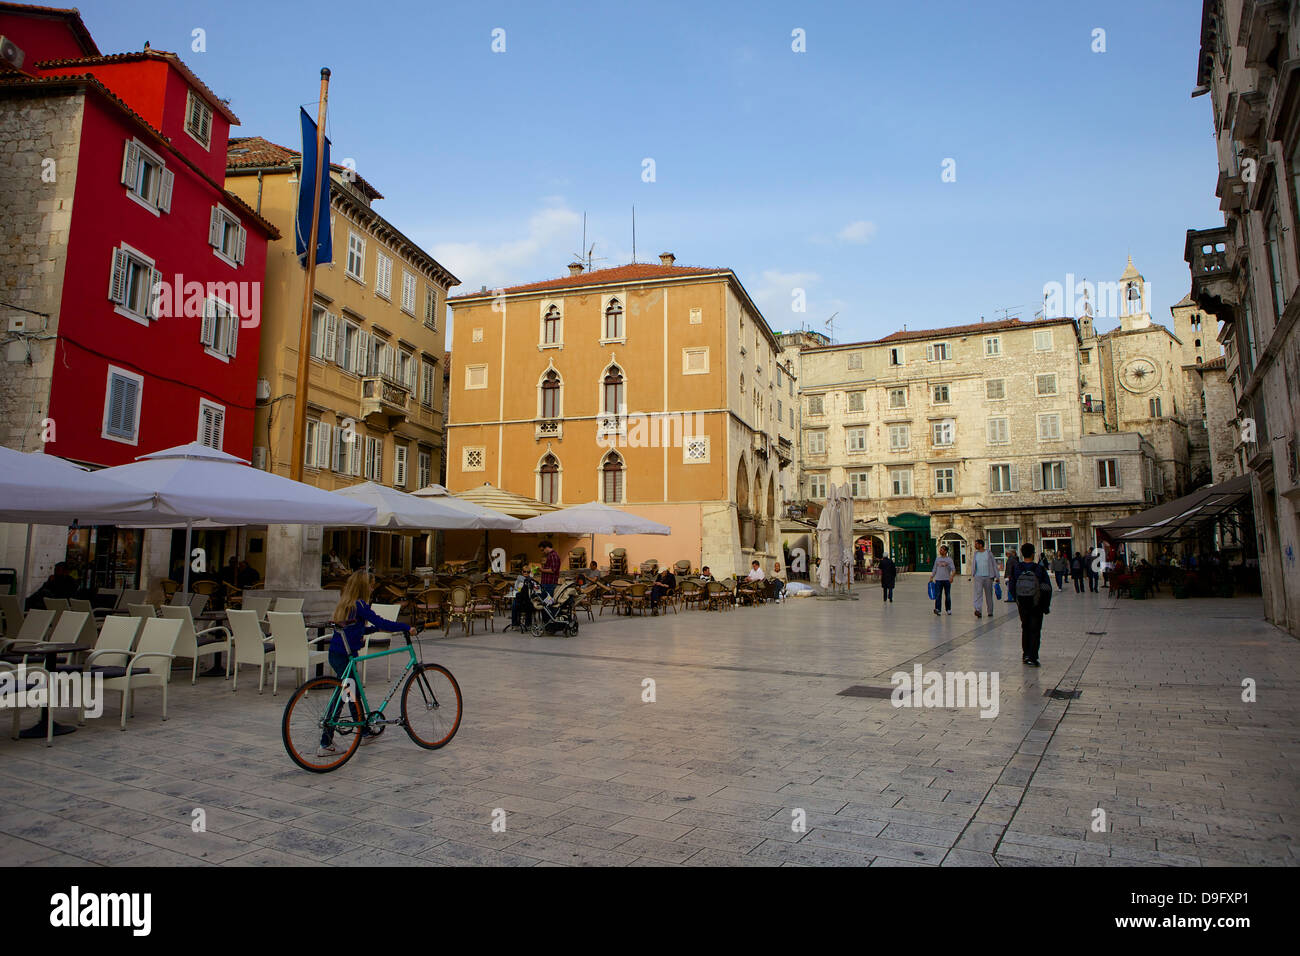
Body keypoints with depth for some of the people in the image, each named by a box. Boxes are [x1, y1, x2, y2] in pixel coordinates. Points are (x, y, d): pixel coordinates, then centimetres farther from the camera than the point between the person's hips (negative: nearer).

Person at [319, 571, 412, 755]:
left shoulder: (344, 604, 11)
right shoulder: (359, 605, -15)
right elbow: (381, 622, -19)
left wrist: (376, 628, 21)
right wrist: (406, 627, -11)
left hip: (336, 655, 9)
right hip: (345, 657, -9)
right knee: (341, 698, 0)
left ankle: (365, 733, 32)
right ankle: (325, 744, 6)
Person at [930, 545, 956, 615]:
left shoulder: (949, 559, 0)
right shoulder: (937, 559, 12)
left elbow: (953, 569, -9)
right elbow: (934, 569, 17)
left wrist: (952, 576, -26)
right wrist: (931, 577, 12)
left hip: (947, 580, -2)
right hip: (938, 580, 2)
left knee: (947, 595, 5)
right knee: (938, 595, -7)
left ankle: (949, 609, 16)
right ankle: (937, 609, -12)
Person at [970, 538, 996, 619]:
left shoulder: (989, 553, 3)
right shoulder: (975, 554, 10)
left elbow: (994, 565, 4)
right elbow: (973, 565, 13)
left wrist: (996, 576, 1)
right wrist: (972, 576, 5)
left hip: (988, 577, -1)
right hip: (978, 576, 1)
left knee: (989, 594, 7)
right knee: (978, 593, -13)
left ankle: (990, 611, 20)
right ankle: (977, 610, -22)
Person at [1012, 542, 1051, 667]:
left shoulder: (1017, 568, -5)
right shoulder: (1039, 569, -12)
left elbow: (1012, 587, 0)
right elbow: (1048, 588, -8)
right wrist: (1046, 606, 1)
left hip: (1022, 605, 3)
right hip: (1037, 605, -3)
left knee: (1025, 628, 18)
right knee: (1035, 630, 3)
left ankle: (1025, 654, 23)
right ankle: (1032, 656, -6)